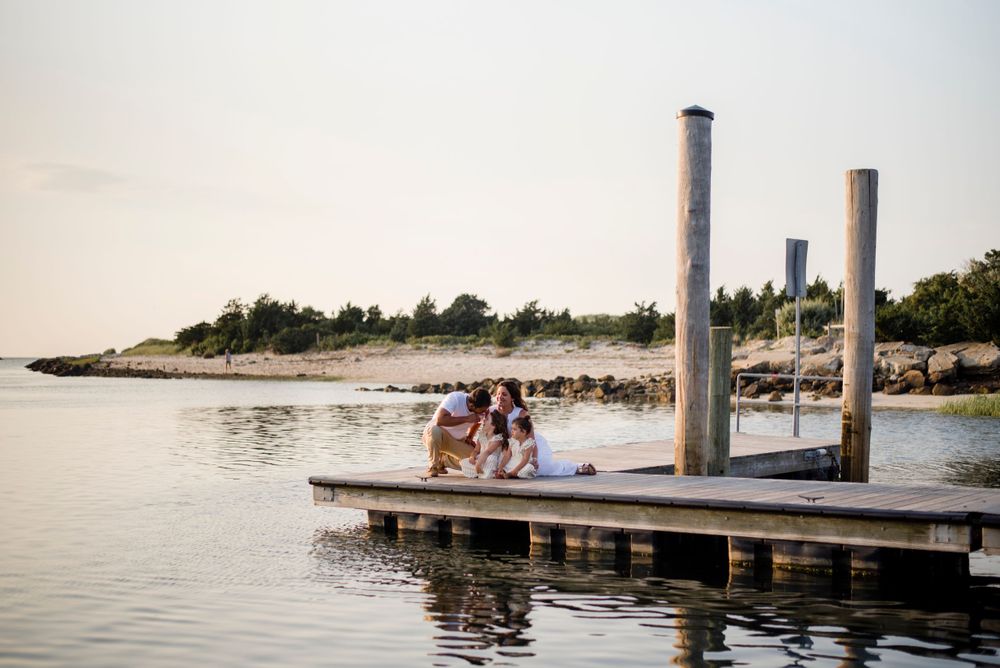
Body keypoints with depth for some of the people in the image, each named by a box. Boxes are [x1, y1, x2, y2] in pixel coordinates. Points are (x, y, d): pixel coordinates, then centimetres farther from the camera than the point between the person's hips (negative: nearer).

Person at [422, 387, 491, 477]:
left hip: (457, 441, 5)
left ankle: (443, 460, 11)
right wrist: (466, 419, -37)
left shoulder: (481, 410, -11)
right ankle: (432, 467, -16)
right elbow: (440, 420, -40)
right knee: (434, 429, -40)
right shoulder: (454, 398, -27)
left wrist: (469, 437, -2)